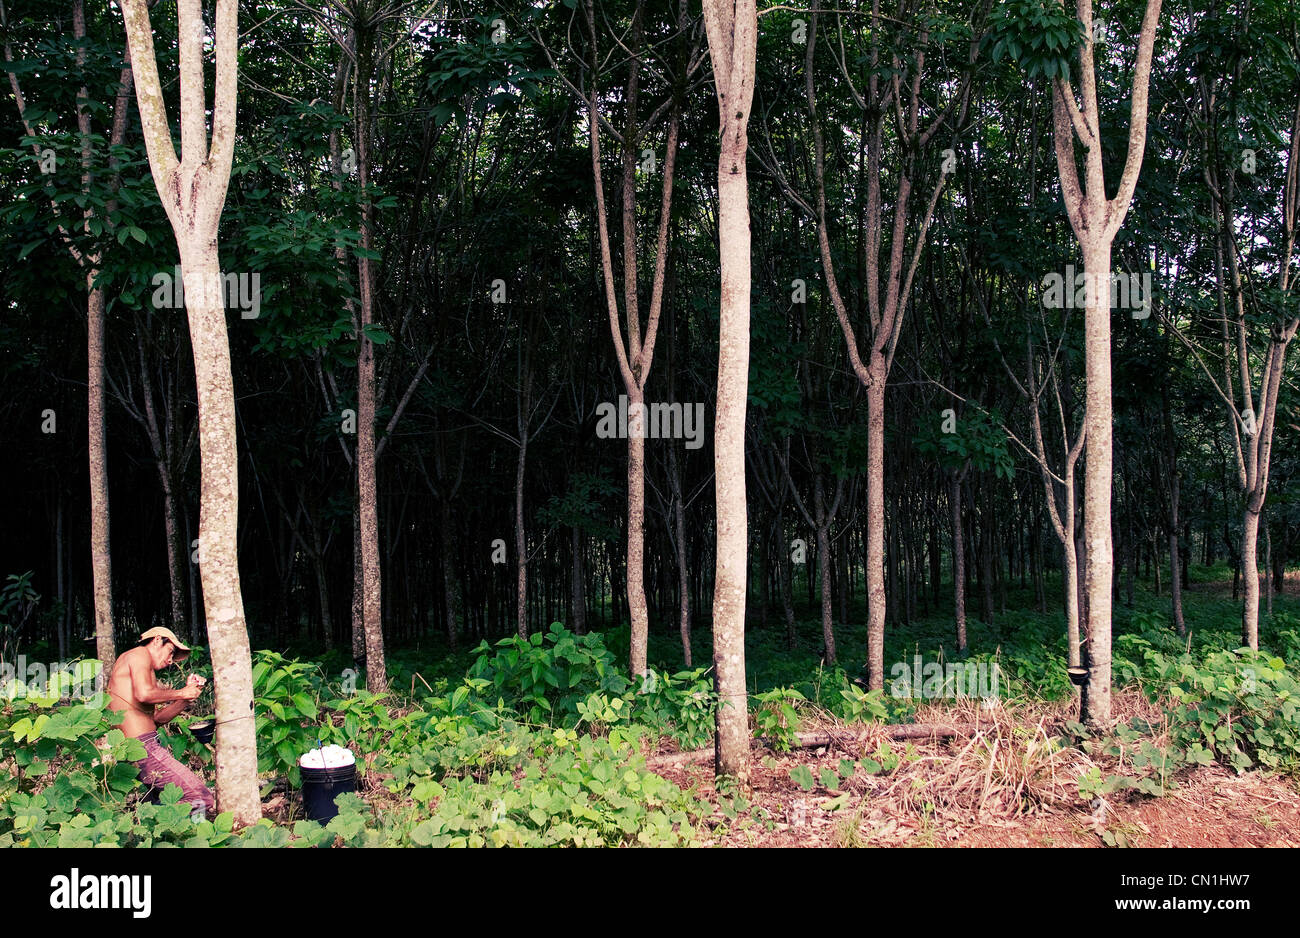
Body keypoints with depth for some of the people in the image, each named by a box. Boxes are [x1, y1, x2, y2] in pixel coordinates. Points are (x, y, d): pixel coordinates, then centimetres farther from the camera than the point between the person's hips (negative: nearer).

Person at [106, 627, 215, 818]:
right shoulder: (140, 654, 0)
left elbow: (157, 718, 22)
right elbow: (144, 694, -21)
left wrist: (188, 694, 15)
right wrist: (181, 693, -6)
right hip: (143, 745, -10)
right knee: (202, 799, -18)